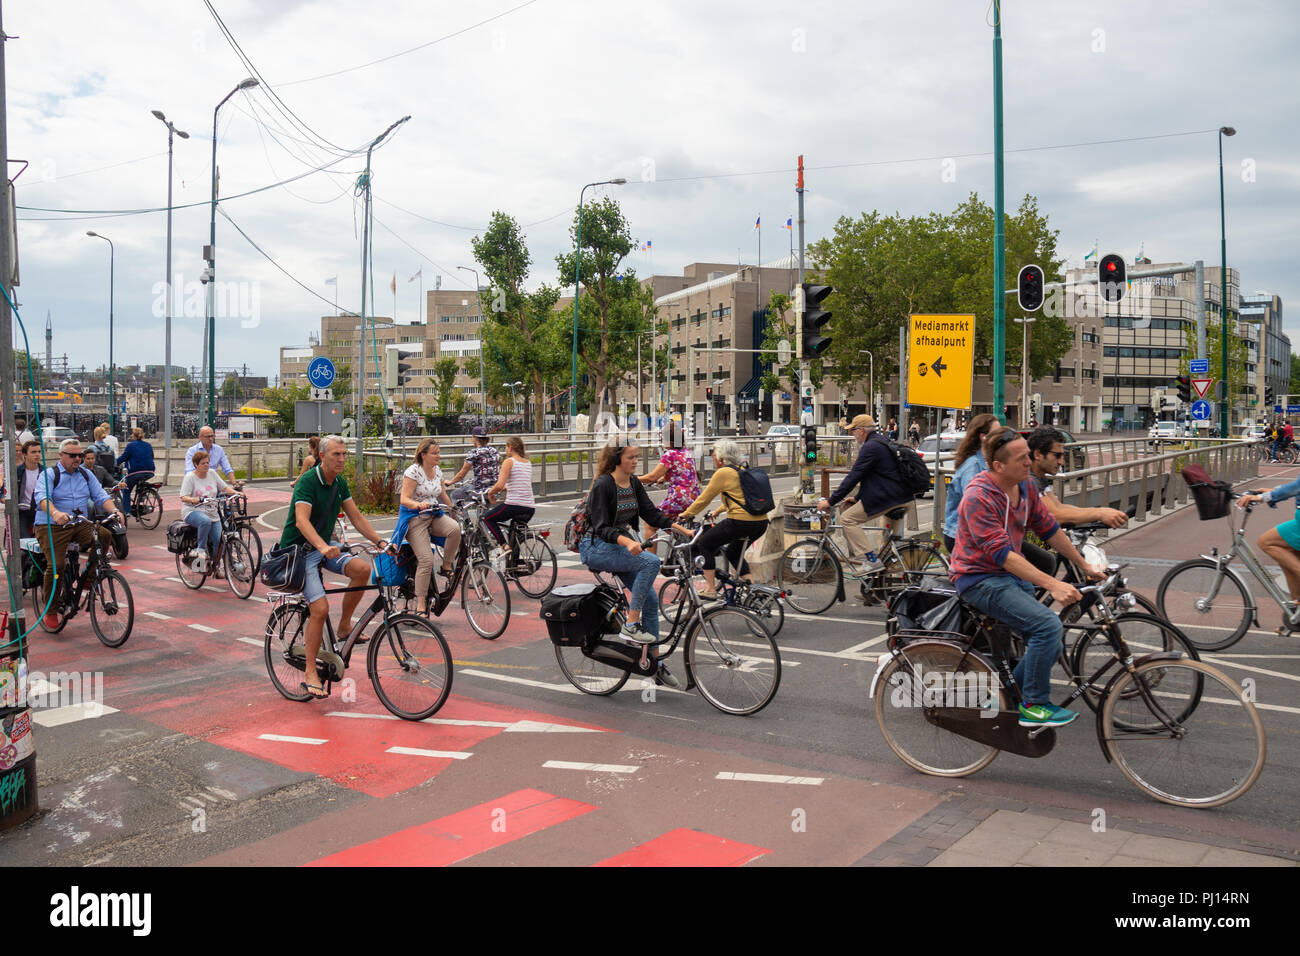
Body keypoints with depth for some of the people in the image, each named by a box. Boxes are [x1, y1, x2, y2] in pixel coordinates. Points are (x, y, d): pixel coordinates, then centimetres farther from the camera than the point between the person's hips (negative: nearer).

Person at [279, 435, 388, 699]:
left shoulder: (340, 483, 4)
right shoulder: (308, 481, -19)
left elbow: (356, 517, 7)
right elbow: (302, 521, -32)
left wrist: (380, 542, -5)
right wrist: (322, 546, -48)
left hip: (325, 545, 7)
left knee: (362, 567, -21)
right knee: (320, 608, -18)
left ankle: (344, 626, -2)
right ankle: (310, 673, -6)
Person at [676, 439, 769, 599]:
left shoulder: (723, 473, -6)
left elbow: (704, 498, 0)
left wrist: (686, 514, 13)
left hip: (741, 522, -8)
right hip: (761, 523, 8)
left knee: (703, 544, 7)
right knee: (734, 553, 28)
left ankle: (710, 590, 5)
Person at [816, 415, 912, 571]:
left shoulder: (870, 447, -12)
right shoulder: (883, 443, 19)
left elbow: (853, 477, -16)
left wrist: (830, 501, -12)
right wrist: (857, 498, 24)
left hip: (885, 499, -10)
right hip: (903, 497, 10)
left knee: (847, 518, -6)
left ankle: (871, 559, -11)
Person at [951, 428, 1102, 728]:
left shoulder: (1025, 487, 3)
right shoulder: (978, 497, -23)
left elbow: (1049, 529, 15)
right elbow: (1002, 554, -28)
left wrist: (1085, 566, 17)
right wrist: (1052, 585, -32)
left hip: (1012, 574, 9)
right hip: (980, 578, -9)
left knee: (1051, 646, 4)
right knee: (1049, 625, -23)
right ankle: (1034, 706, -8)